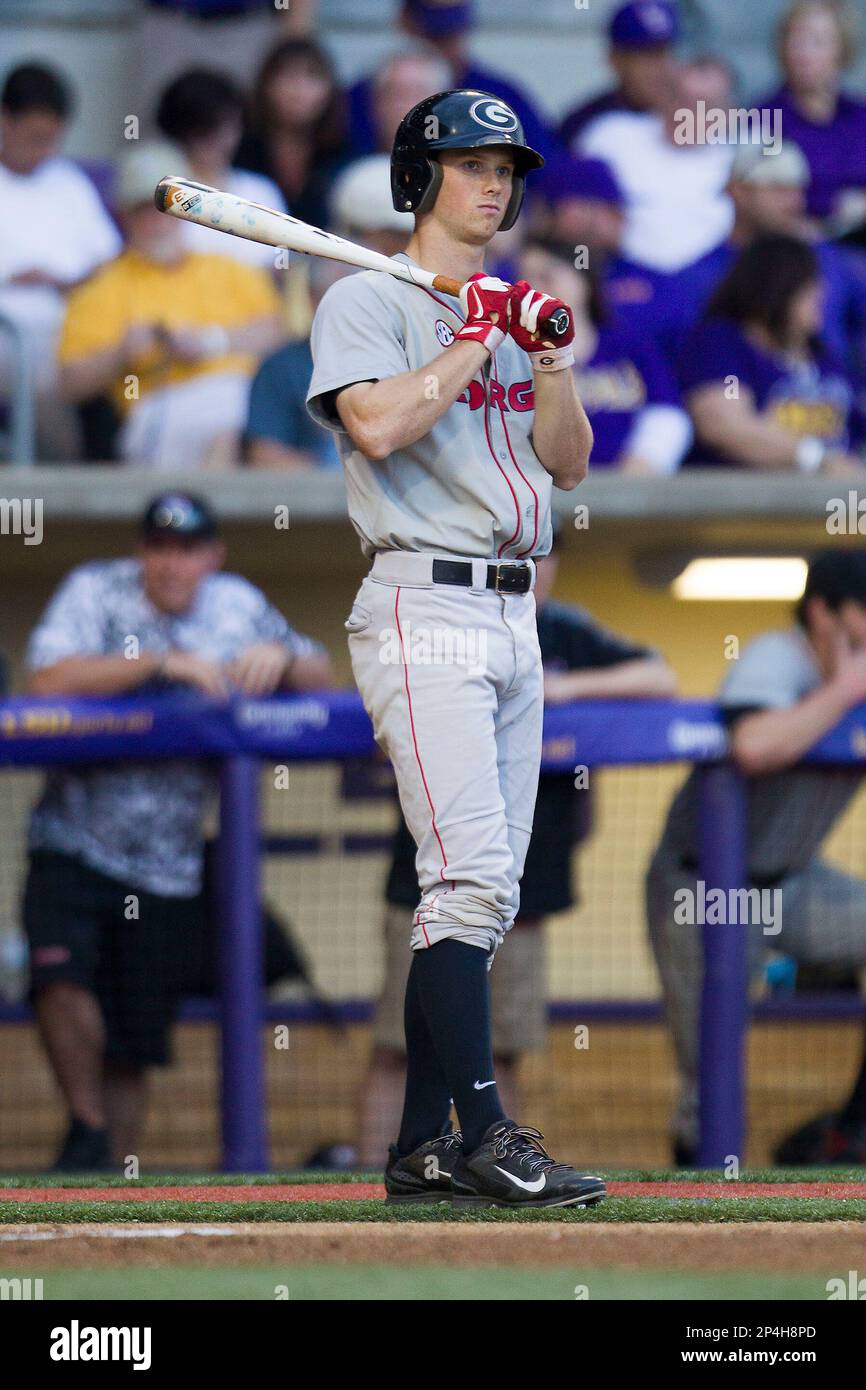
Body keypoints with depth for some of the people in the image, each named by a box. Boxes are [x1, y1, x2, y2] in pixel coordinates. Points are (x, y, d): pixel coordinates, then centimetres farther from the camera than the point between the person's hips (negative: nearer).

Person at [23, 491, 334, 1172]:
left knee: (134, 1048, 3)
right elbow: (50, 680, -19)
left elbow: (320, 676, 11)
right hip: (75, 847, -3)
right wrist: (162, 662, -25)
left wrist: (281, 657, -11)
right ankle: (87, 1127, -3)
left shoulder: (239, 606, 7)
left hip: (167, 866, 3)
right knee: (62, 975, -25)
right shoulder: (96, 591, -4)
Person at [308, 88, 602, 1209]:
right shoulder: (368, 301, -2)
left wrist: (551, 357, -1)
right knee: (472, 878, -18)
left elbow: (568, 462, 15)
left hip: (513, 615, 8)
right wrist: (477, 342, -10)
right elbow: (378, 425, -19)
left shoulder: (509, 312, 21)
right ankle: (484, 1139, -22)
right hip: (422, 611, -8)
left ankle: (420, 1149, 8)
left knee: (479, 896, 5)